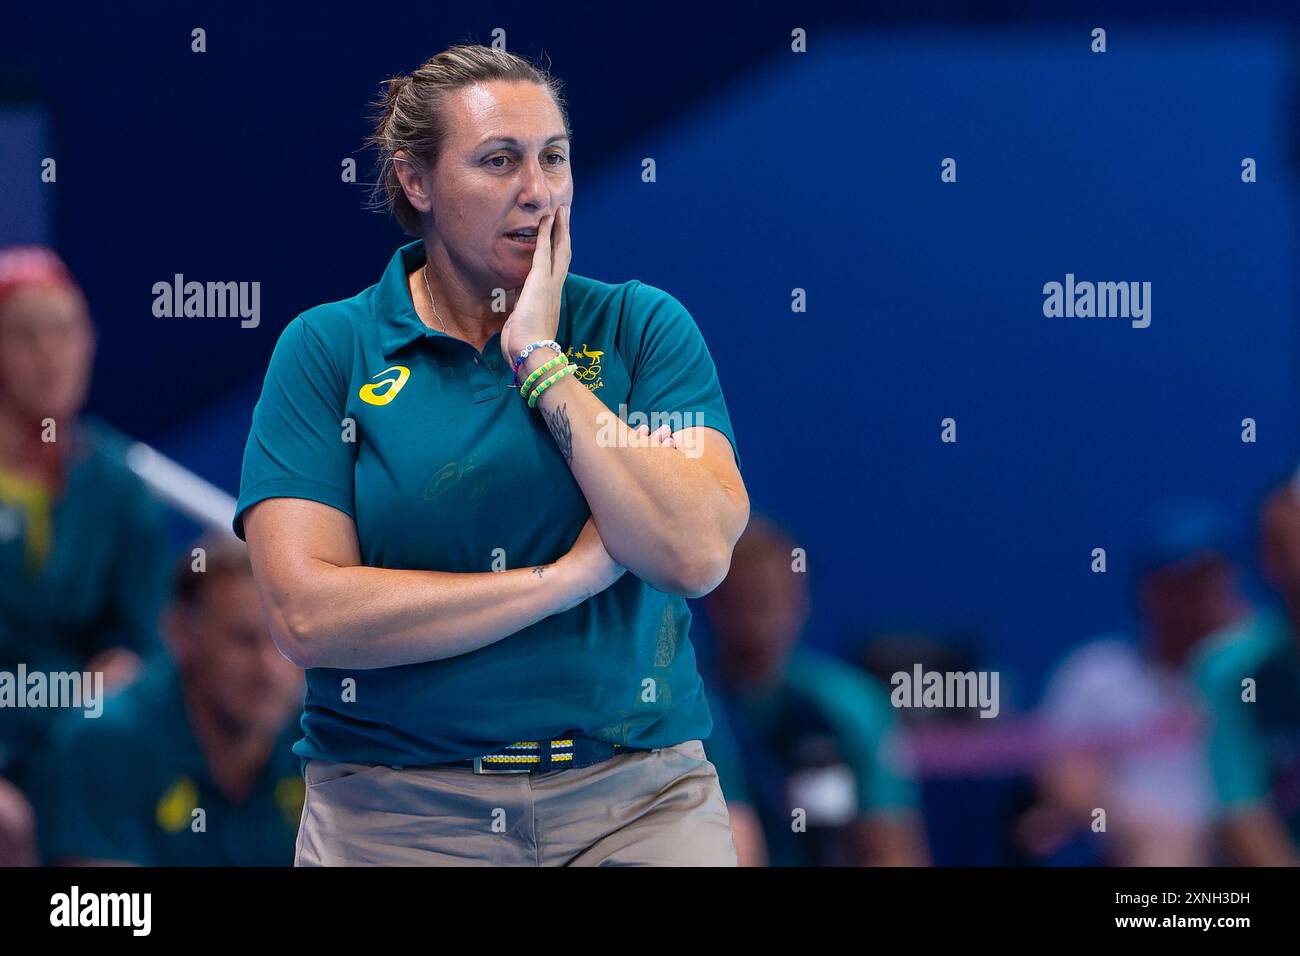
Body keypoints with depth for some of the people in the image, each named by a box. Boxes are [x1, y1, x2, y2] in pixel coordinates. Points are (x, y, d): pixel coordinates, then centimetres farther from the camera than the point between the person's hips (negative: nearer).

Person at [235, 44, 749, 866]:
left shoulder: (642, 327, 3)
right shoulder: (326, 350, 1)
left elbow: (696, 555, -12)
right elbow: (308, 615, -11)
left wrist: (542, 361, -10)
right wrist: (568, 578, -12)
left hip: (637, 799, 1)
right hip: (397, 817, 0)